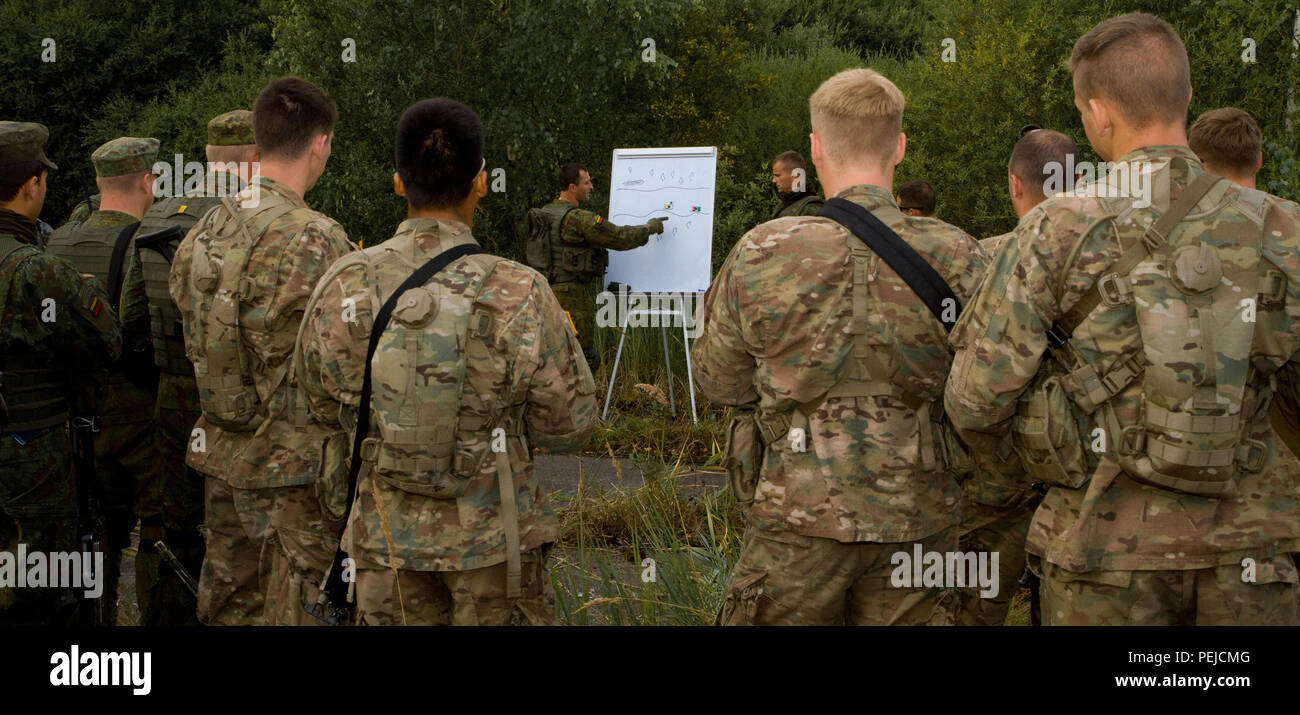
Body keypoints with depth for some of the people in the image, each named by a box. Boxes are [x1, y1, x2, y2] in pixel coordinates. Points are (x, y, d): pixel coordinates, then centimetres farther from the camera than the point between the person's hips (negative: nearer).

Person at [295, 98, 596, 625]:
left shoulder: (342, 289, -9)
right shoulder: (517, 295, -17)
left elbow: (325, 407, 5)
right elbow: (568, 425, -8)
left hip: (386, 537, 3)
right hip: (493, 538, -2)